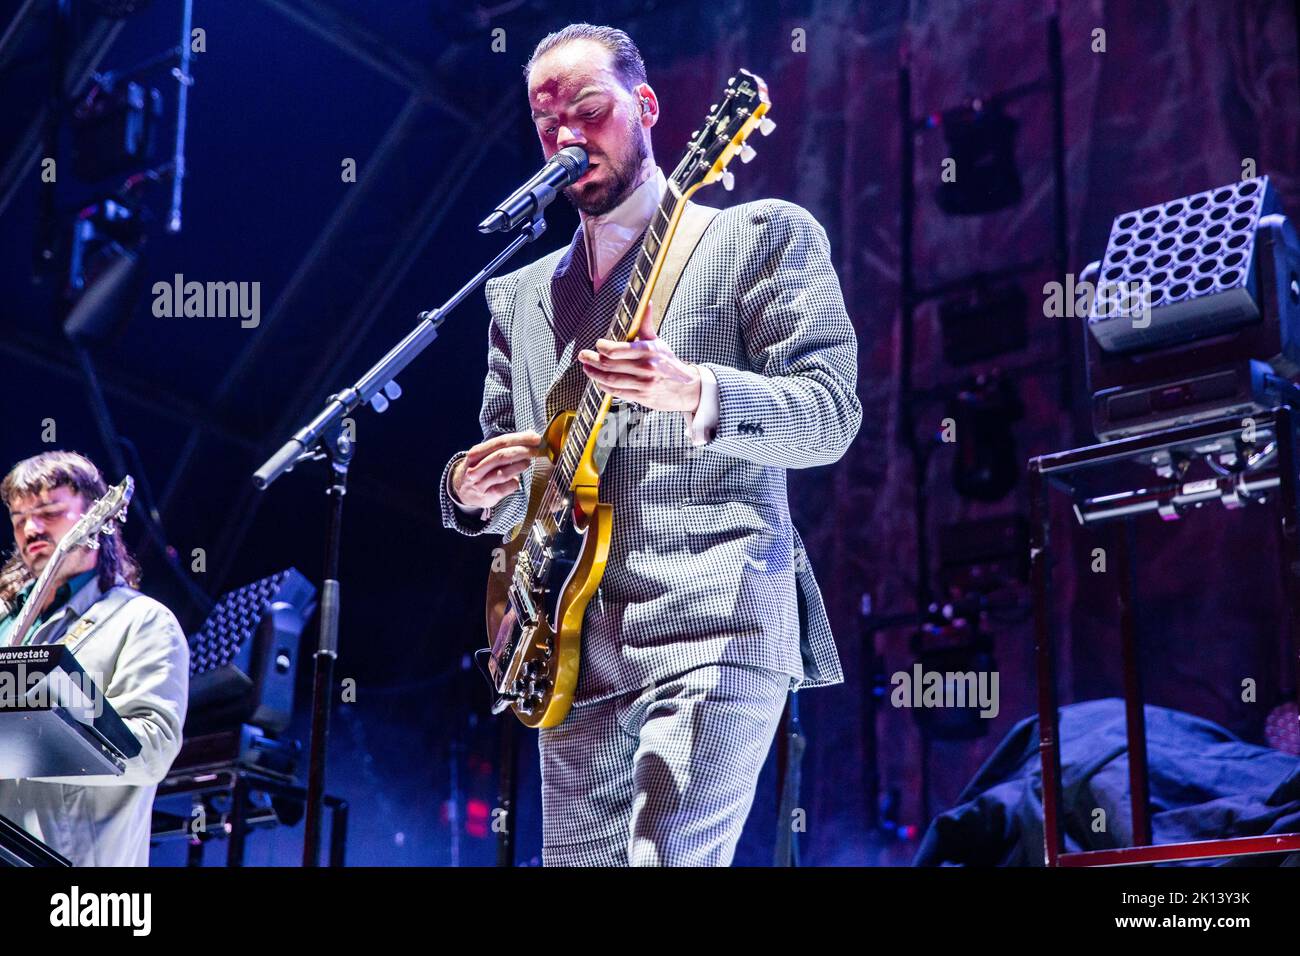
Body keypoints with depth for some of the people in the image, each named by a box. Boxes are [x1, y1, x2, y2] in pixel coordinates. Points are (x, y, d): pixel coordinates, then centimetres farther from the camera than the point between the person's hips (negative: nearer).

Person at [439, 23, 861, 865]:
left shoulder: (762, 235, 5)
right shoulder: (520, 296, 20)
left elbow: (833, 414, -7)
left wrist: (694, 396, -25)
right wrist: (475, 493, -2)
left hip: (712, 616, -6)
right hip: (573, 646, 6)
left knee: (669, 855, -21)